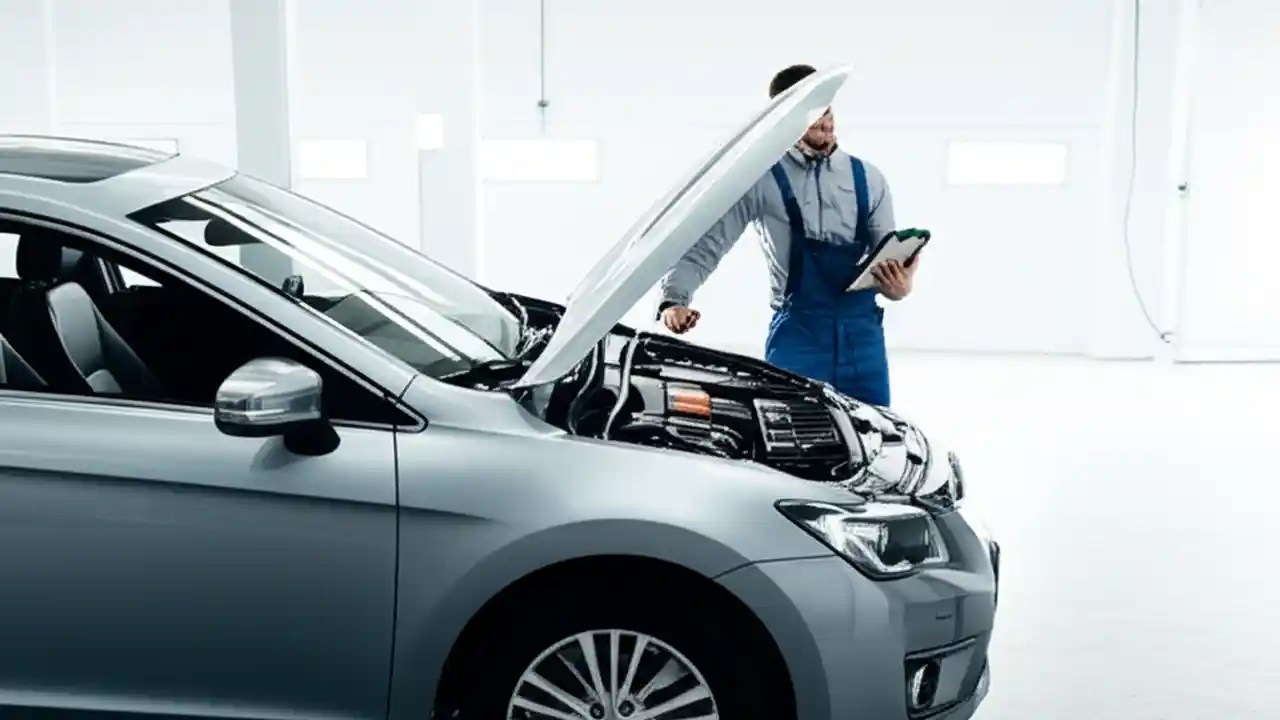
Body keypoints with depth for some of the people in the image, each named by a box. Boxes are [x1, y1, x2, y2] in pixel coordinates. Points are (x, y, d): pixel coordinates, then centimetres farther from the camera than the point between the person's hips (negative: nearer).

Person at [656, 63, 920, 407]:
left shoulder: (868, 179, 11)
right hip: (797, 335, -3)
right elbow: (703, 244, -1)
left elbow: (889, 258, 11)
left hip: (862, 335, 4)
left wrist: (900, 285, -12)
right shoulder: (762, 180, 1)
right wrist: (674, 299, -17)